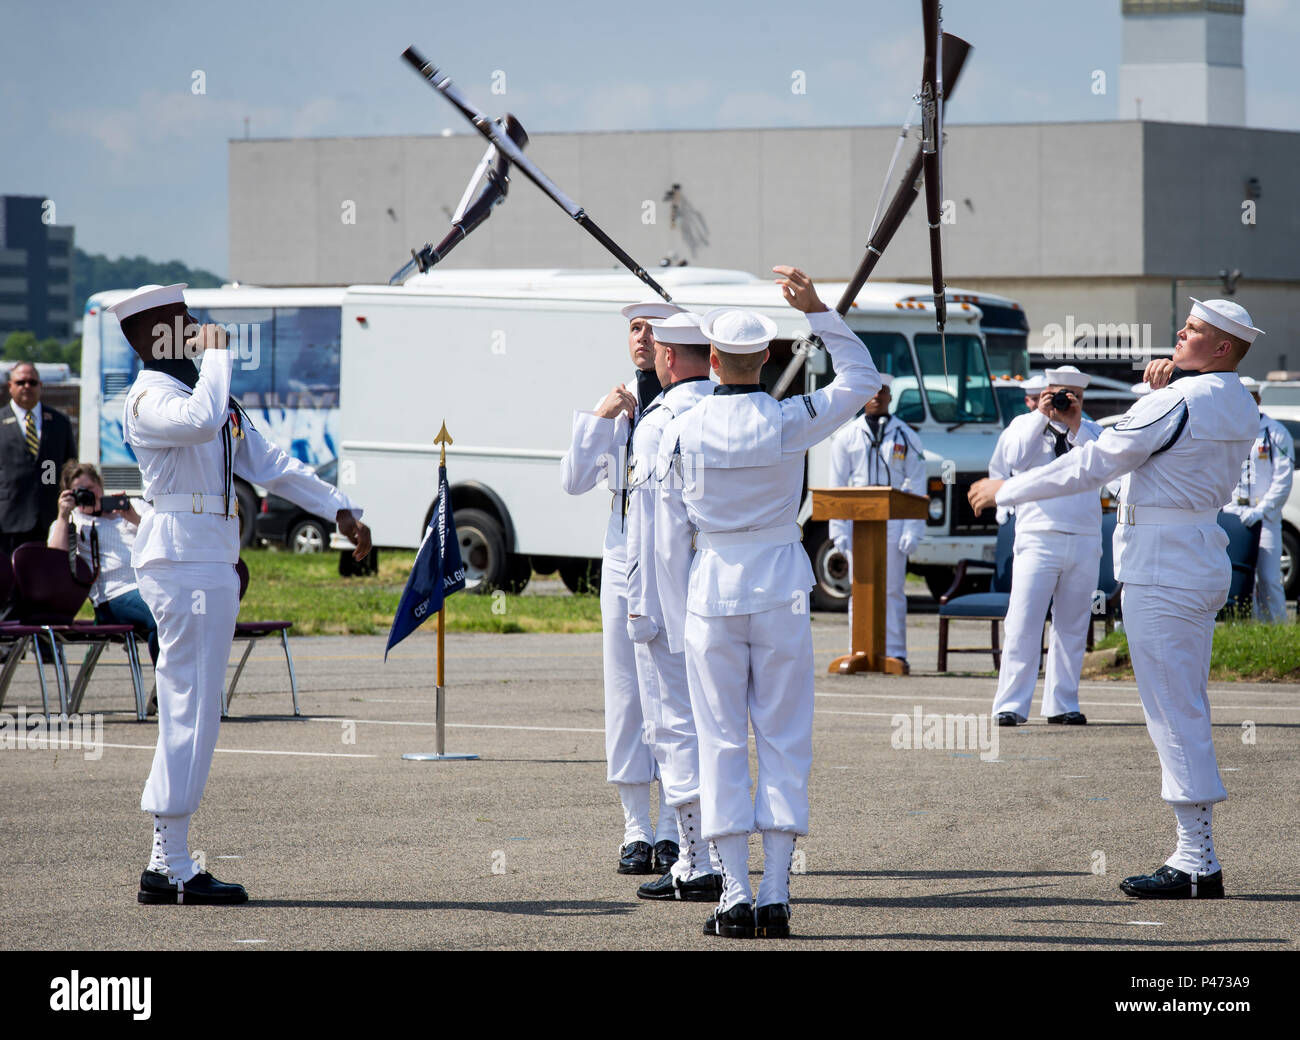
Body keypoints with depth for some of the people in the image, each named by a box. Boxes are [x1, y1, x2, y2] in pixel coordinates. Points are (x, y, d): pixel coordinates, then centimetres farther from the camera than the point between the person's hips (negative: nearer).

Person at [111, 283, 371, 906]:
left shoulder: (208, 392, 21)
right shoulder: (148, 399, -9)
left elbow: (268, 465, 23)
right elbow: (201, 422, -32)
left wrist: (339, 509, 16)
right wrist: (216, 354, -17)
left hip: (214, 562, 10)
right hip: (182, 557, -10)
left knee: (189, 713, 10)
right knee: (192, 712, -10)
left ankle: (164, 866, 14)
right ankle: (175, 868, -8)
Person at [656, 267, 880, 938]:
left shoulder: (681, 433, -4)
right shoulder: (787, 422, -6)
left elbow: (670, 539, 0)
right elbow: (861, 379, 10)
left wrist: (678, 627, 8)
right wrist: (816, 310, 6)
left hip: (710, 592, 0)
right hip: (780, 590, 0)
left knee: (721, 744, 4)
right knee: (783, 740, 4)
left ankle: (735, 897, -1)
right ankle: (775, 897, 0)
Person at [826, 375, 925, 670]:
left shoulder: (906, 437, 9)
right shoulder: (846, 436, 11)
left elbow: (916, 487, 5)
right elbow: (836, 486, 9)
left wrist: (912, 530, -5)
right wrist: (838, 529, 0)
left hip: (894, 521, -1)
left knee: (893, 590, -3)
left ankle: (895, 654, 0)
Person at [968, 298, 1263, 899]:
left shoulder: (1178, 401, -16)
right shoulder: (1239, 408, 12)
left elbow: (1093, 464, -14)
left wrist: (1005, 491, -5)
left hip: (1161, 568, -10)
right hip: (1203, 561, 10)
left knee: (1173, 713, -8)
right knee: (1187, 712, 12)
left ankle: (1198, 863, -9)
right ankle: (1195, 855, 13)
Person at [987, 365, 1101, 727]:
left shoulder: (1091, 430, 15)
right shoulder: (1026, 424, 9)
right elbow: (1015, 459, -10)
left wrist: (1074, 424, -9)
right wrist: (1042, 415, -6)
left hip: (1084, 543, 3)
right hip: (1039, 539, -3)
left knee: (1073, 627, 6)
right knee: (1024, 624, -10)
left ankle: (1062, 704, 12)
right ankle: (1011, 706, -11)